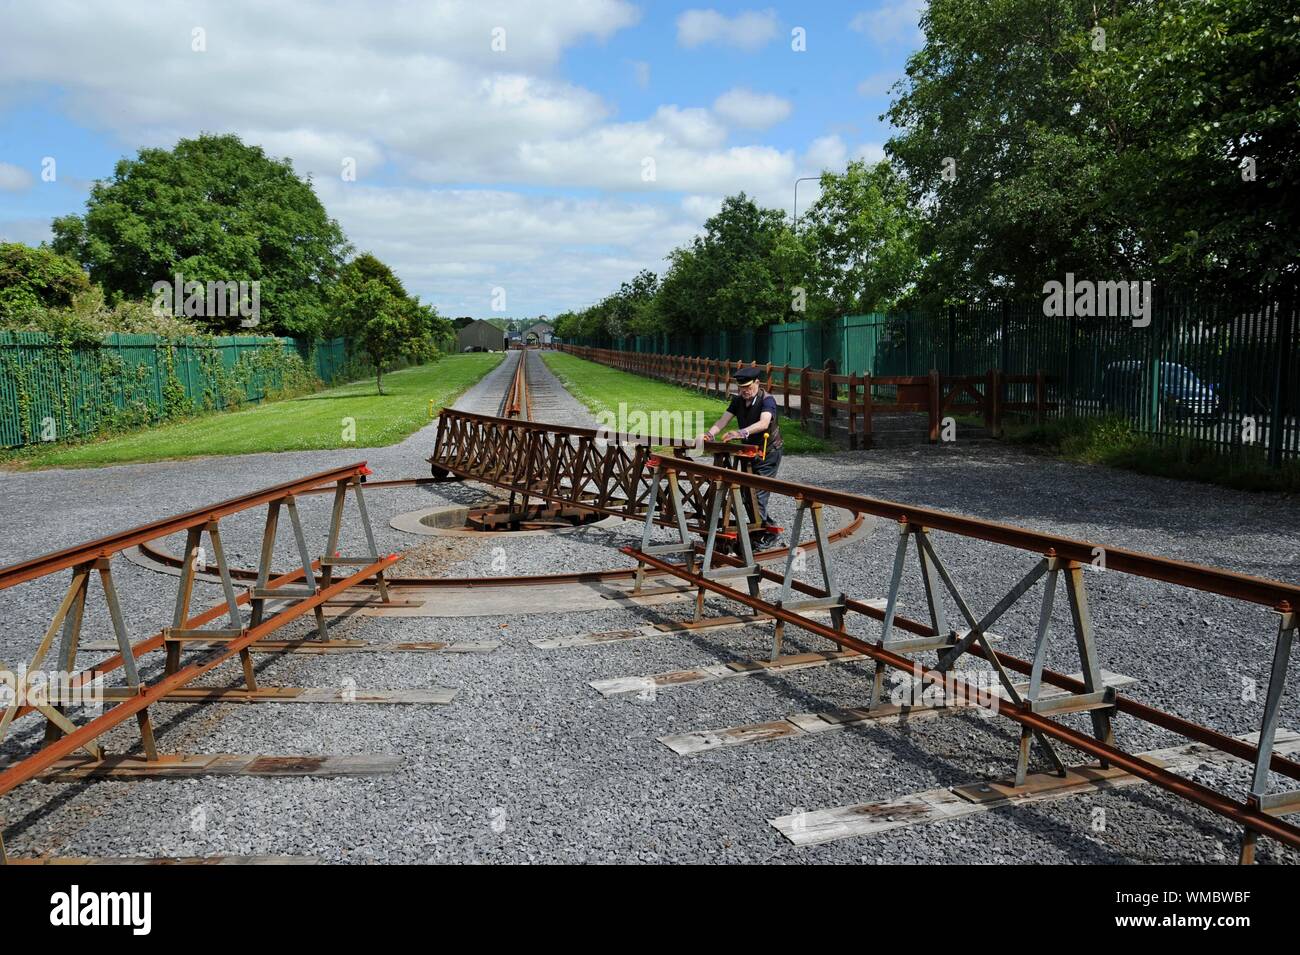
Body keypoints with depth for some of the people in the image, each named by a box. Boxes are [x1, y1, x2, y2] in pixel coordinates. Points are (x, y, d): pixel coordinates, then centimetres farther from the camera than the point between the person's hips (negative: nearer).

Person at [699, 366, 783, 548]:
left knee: (758, 494, -13)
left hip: (768, 453, -7)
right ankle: (758, 529, 25)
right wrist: (710, 434, -31)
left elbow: (764, 423, -40)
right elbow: (723, 420, -11)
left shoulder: (767, 400, -21)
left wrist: (742, 432, -56)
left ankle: (768, 533, 1)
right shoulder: (738, 401, -1)